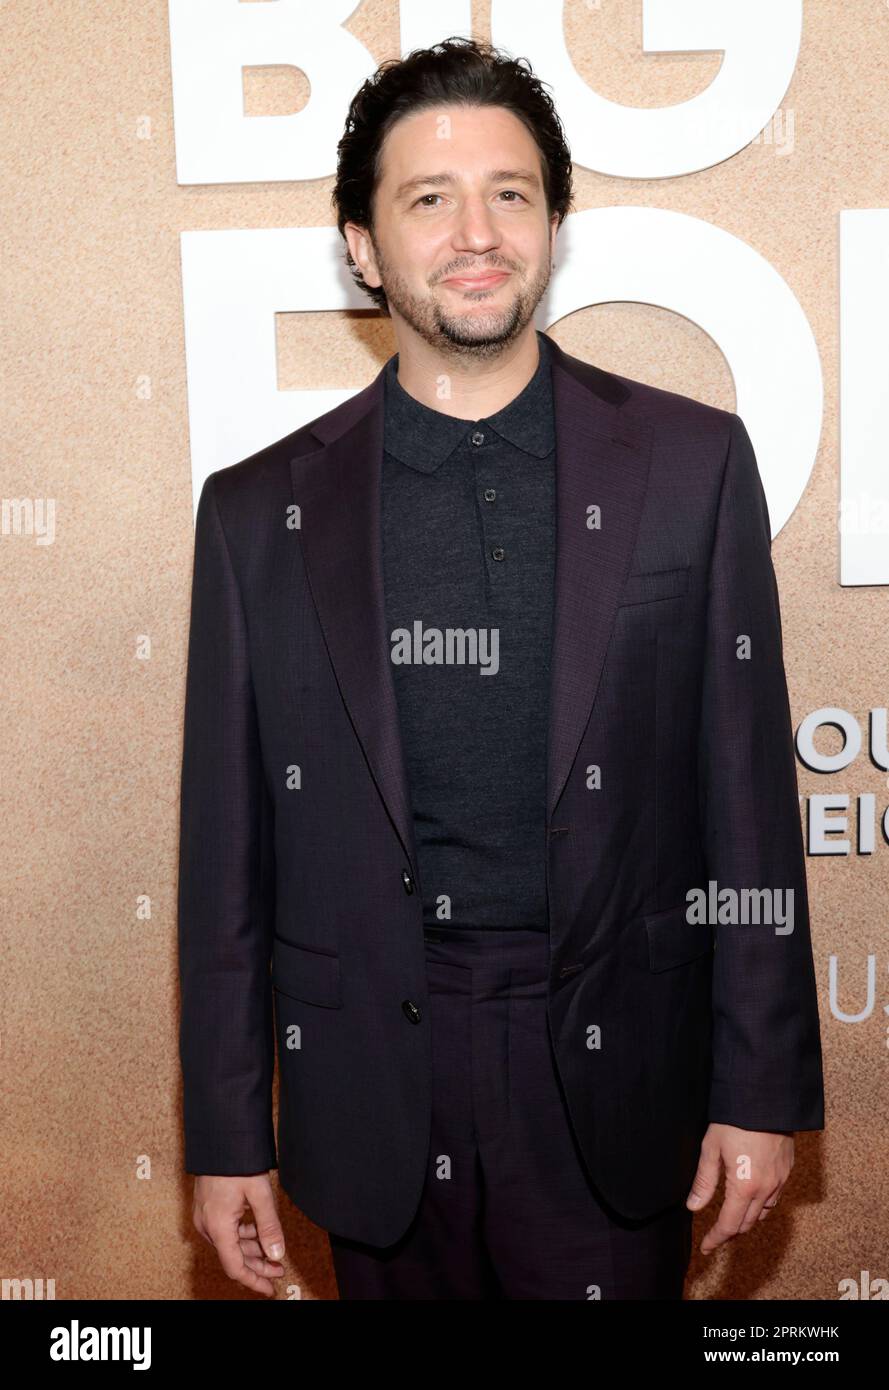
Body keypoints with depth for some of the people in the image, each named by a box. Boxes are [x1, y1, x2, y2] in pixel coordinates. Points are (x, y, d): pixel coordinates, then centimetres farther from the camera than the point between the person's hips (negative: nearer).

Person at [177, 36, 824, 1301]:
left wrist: (762, 1088, -1)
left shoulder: (690, 462, -3)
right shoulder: (261, 511, -1)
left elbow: (747, 798, -1)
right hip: (375, 1092, 1)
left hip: (615, 1083, 0)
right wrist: (227, 1135, 3)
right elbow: (229, 852, 1)